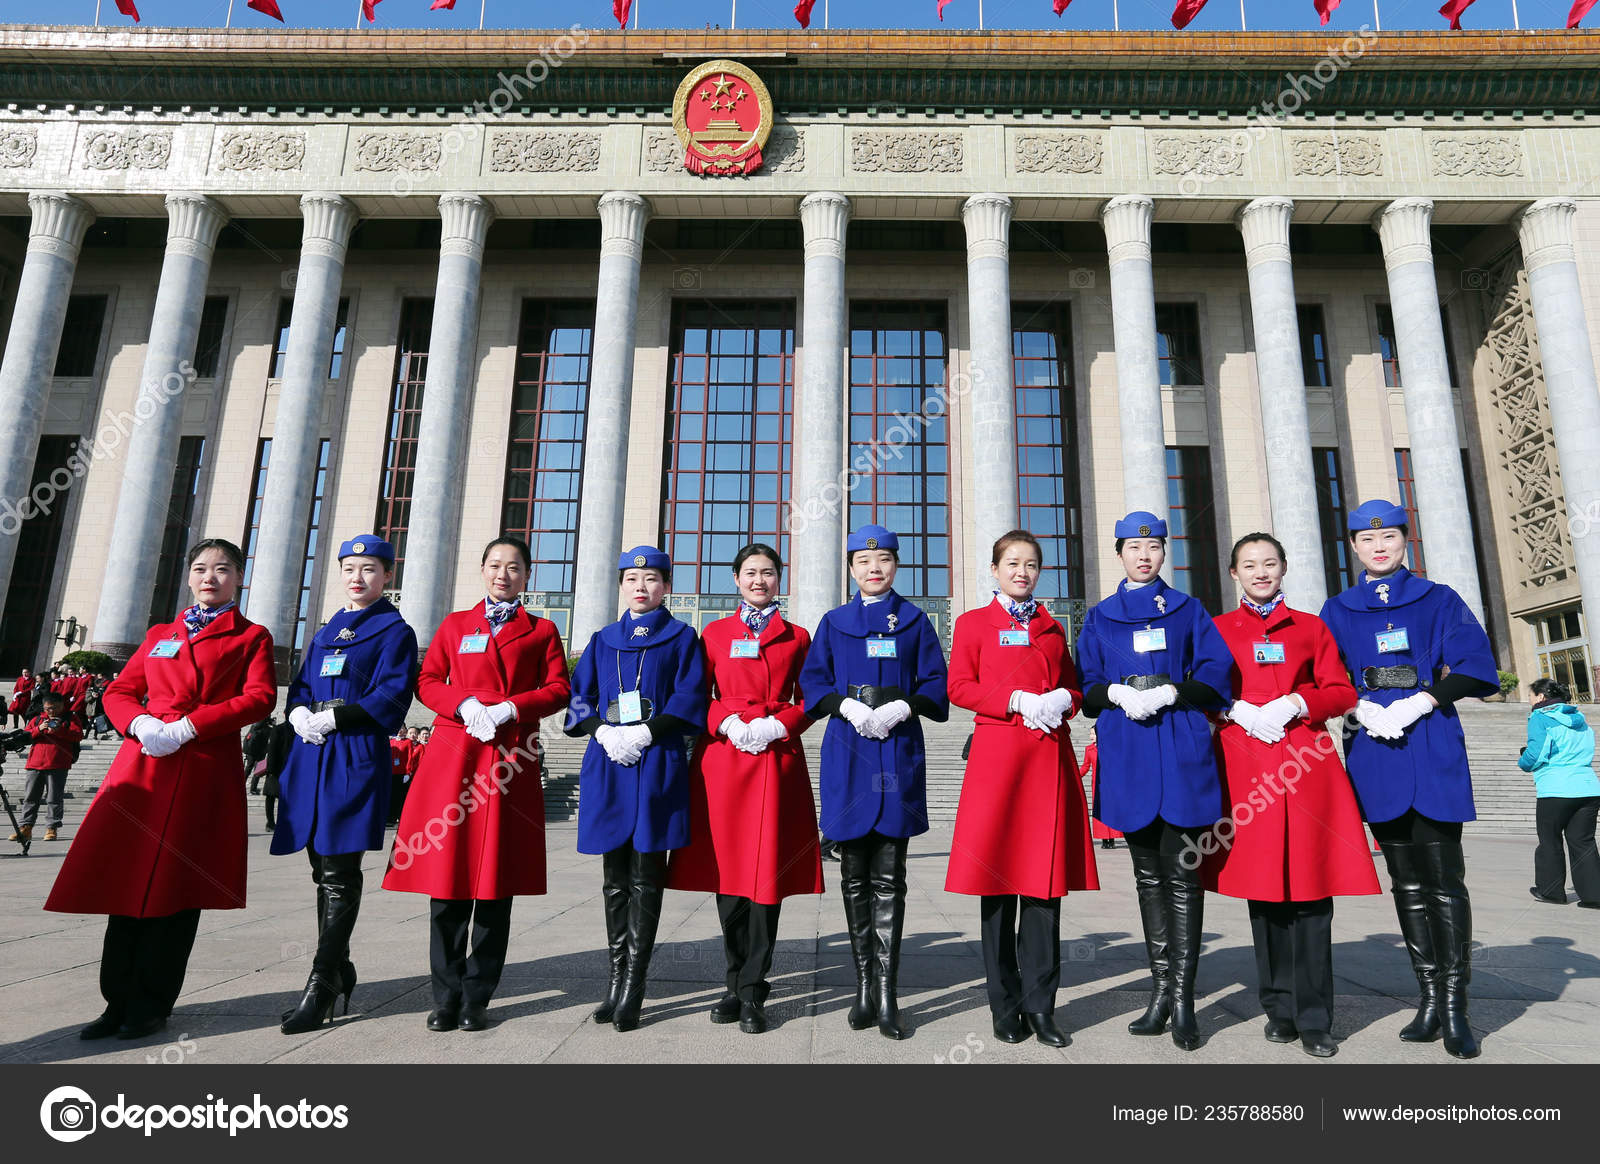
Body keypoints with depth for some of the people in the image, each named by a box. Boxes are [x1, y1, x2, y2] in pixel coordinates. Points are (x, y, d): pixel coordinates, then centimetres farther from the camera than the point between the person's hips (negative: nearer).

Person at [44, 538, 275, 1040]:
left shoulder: (252, 637, 8)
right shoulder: (160, 634, 22)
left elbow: (259, 698, -6)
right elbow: (119, 691, 16)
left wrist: (188, 726, -15)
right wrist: (139, 724, -6)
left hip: (206, 771, -4)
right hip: (142, 765, 4)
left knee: (175, 887, -1)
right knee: (129, 880, 2)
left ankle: (151, 1005, 10)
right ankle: (119, 1000, 12)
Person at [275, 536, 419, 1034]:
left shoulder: (395, 631, 0)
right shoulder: (326, 632, 21)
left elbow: (391, 697, -11)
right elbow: (301, 685, 18)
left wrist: (334, 717, -16)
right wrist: (300, 713, -4)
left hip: (356, 755, -7)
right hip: (311, 755, 7)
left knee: (340, 875, -5)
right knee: (324, 870, 12)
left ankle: (322, 985, 2)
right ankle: (338, 971, 24)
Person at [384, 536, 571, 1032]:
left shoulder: (541, 630, 12)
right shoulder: (455, 625, 17)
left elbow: (559, 689, 4)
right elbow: (427, 682, 11)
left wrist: (508, 708, -10)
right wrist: (465, 704, -8)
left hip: (510, 760, -1)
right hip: (454, 754, 1)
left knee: (496, 885, 1)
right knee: (446, 876, -1)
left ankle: (477, 999, 12)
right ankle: (446, 998, 11)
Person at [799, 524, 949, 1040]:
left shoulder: (914, 621, 10)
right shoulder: (834, 622, 12)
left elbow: (935, 685, 5)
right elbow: (813, 681, 6)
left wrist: (902, 707, -13)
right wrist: (848, 705, -11)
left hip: (898, 752, -1)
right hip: (847, 754, 1)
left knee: (889, 877, -1)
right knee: (854, 875, 6)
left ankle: (886, 993, 4)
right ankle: (865, 985, 18)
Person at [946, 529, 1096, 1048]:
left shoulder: (1052, 627, 19)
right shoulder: (974, 622, 7)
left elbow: (1075, 685, 20)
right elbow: (959, 687, -1)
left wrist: (1062, 699, -3)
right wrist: (1017, 700, -13)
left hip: (1050, 757, 3)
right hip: (996, 756, -3)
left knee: (1045, 881, 2)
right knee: (997, 875, 1)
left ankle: (1040, 1005, 12)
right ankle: (1006, 1007, 13)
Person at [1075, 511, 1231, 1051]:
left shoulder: (1187, 609, 10)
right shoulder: (1099, 617, 14)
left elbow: (1216, 674, 2)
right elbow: (1087, 686, 9)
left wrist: (1169, 692, -13)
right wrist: (1116, 693, -12)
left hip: (1181, 747, -2)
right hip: (1126, 752, 2)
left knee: (1181, 870, -4)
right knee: (1147, 871, 9)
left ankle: (1182, 995, 3)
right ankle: (1162, 989, 18)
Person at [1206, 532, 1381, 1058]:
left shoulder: (1312, 627, 13)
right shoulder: (1217, 629, 11)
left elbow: (1341, 692, 9)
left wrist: (1294, 703, -8)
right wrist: (1238, 709, -10)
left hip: (1306, 761, 0)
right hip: (1244, 763, 0)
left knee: (1310, 889, -3)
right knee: (1261, 884, 3)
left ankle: (1314, 1018, 6)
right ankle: (1280, 1009, 15)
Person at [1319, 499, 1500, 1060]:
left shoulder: (1438, 600, 8)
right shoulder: (1338, 610, 12)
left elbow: (1474, 668, 0)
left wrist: (1419, 702, -12)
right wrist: (1364, 709, -10)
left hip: (1434, 749, -2)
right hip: (1375, 751, 2)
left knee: (1444, 877, -5)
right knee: (1406, 880, 8)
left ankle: (1454, 1004, 5)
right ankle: (1430, 996, 18)